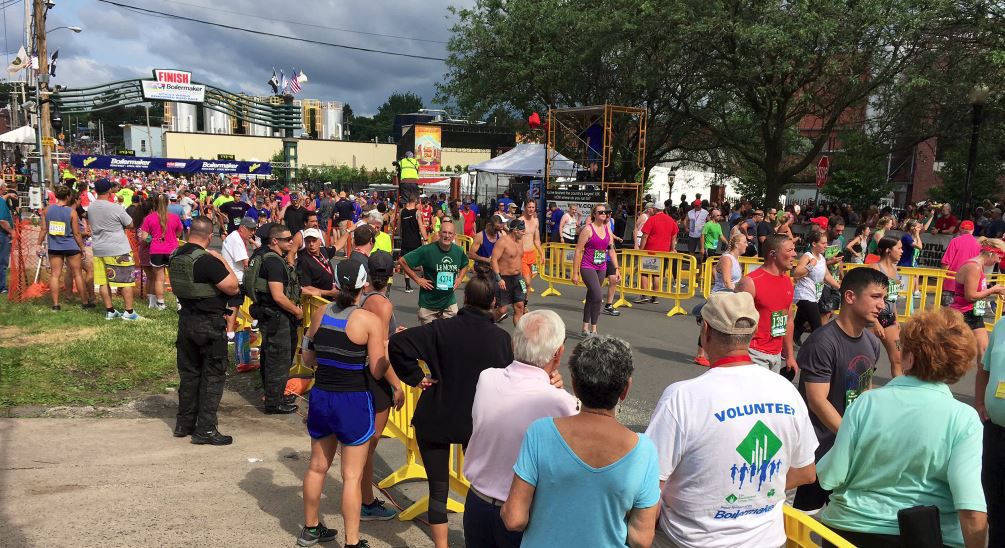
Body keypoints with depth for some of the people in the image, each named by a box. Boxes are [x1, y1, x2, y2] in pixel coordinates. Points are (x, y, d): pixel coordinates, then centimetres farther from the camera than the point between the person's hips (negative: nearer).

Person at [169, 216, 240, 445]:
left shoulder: (175, 256, 2)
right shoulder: (207, 261, -22)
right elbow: (233, 288, -19)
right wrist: (223, 260, -11)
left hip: (185, 320, 8)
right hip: (210, 324, -8)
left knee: (189, 373, 18)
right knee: (213, 376, 2)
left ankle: (184, 424, 28)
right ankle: (205, 430, 5)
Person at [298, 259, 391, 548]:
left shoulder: (320, 313, 0)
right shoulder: (370, 321, -15)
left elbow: (308, 359, 9)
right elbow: (377, 371, -14)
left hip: (321, 397, 5)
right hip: (354, 402, -5)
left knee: (317, 466, 20)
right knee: (352, 475, 3)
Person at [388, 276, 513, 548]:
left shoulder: (442, 328, -13)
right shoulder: (502, 338, -8)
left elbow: (396, 343, -20)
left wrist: (415, 377, -10)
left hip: (435, 420, -2)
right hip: (479, 423, 2)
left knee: (438, 489, 10)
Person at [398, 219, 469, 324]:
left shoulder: (459, 251, -1)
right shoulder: (427, 250, -15)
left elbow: (465, 265, 23)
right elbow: (402, 261, -13)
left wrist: (459, 278, 6)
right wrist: (417, 279, -12)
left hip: (450, 303, 4)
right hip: (428, 304, -3)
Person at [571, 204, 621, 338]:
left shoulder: (607, 230, 7)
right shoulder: (588, 229, -11)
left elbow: (611, 251, 14)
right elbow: (578, 251, -10)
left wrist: (617, 268, 7)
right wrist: (575, 273, -12)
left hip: (601, 268, 6)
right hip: (588, 267, -6)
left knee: (591, 298, 14)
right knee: (598, 297, -18)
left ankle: (585, 328, 24)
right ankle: (593, 330, -10)